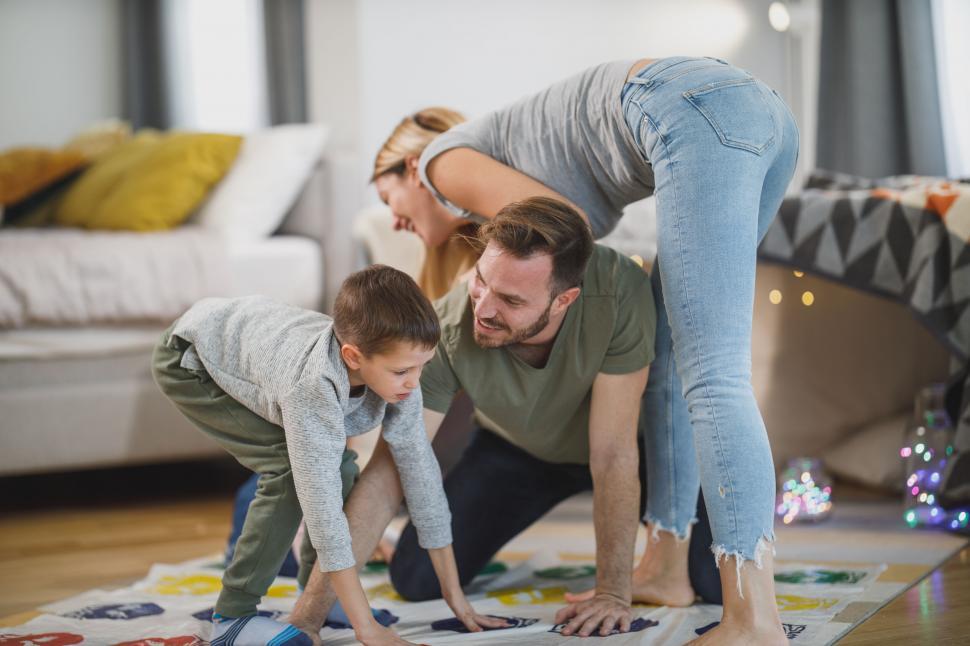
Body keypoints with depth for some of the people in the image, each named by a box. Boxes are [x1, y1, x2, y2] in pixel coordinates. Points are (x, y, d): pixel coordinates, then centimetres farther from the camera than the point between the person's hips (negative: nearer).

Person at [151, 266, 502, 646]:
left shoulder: (396, 376, -23)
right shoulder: (313, 385, -43)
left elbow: (420, 470, -15)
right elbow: (322, 504, -42)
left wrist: (454, 594, -11)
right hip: (189, 362, -7)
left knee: (337, 469, -3)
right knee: (293, 469, -23)